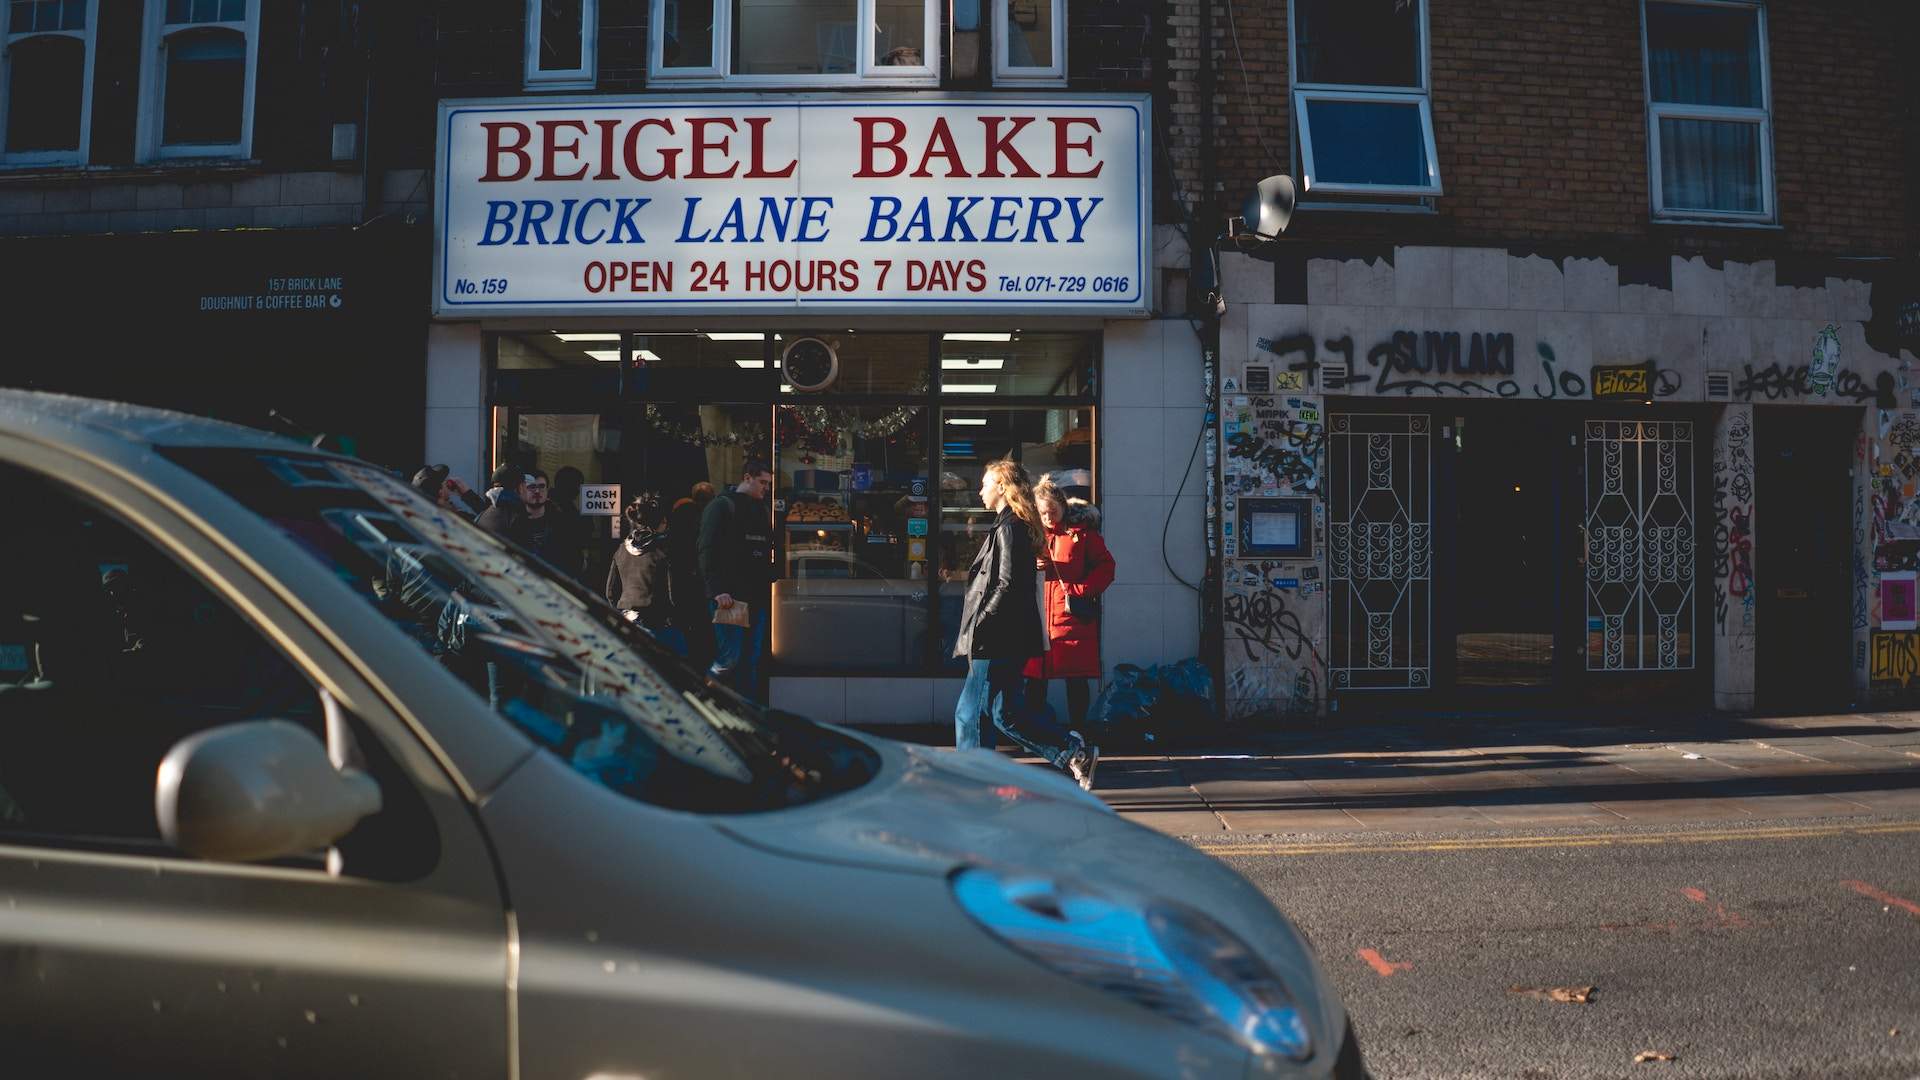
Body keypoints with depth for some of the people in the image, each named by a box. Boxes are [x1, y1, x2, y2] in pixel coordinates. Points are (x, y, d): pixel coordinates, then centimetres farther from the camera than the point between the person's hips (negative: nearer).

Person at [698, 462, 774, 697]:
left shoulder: (762, 510, 19)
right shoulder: (721, 507, -4)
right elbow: (708, 552, -11)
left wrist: (770, 583, 14)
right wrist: (717, 590, -19)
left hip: (757, 598, 7)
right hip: (729, 597, -7)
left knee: (751, 660, 6)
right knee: (729, 658, -12)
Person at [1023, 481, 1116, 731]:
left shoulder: (1083, 531, 1)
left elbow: (1106, 567, 1)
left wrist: (1082, 590, -10)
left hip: (1074, 616, -3)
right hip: (1039, 614, 3)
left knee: (1077, 679, 1)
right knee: (1035, 677, 3)